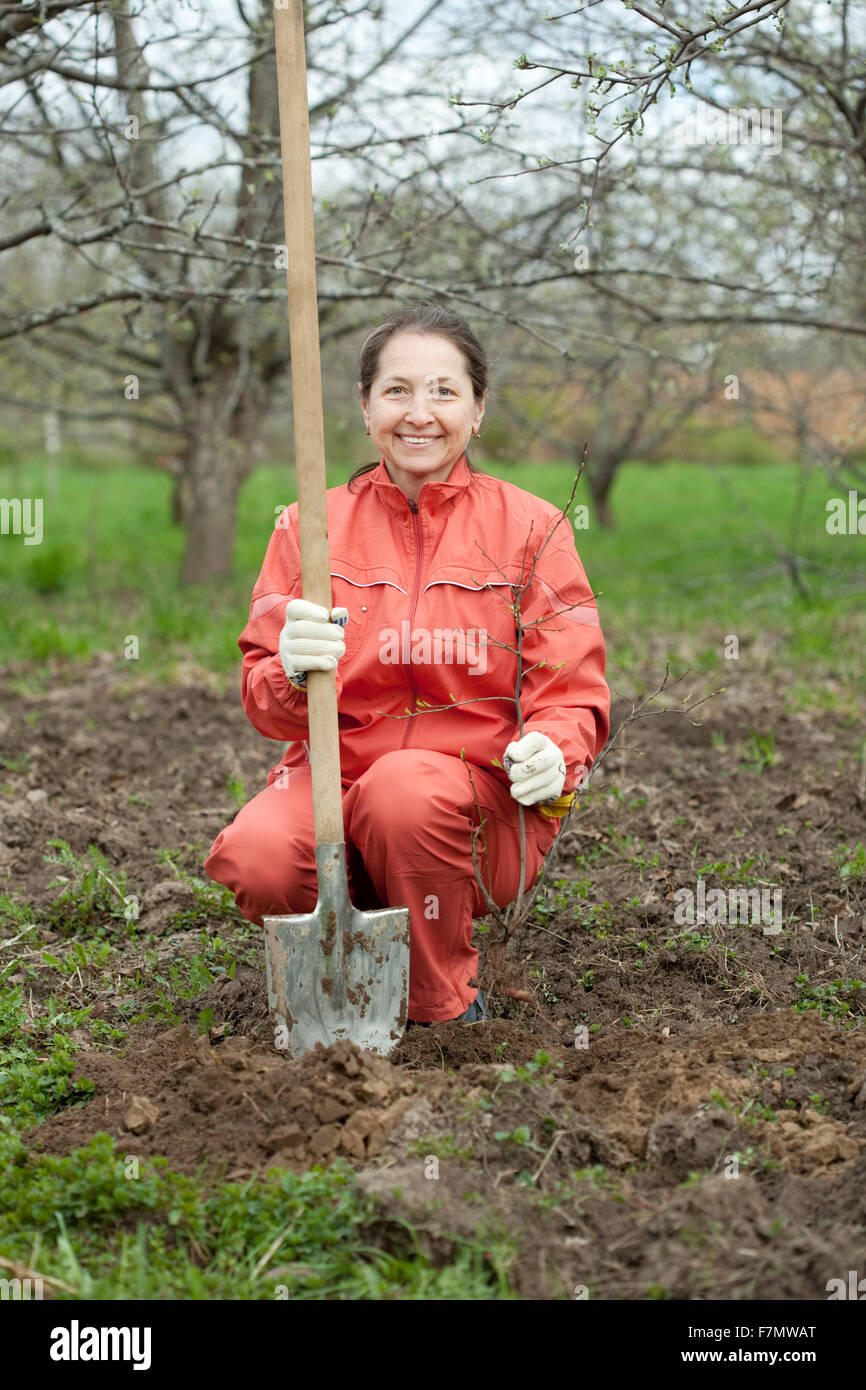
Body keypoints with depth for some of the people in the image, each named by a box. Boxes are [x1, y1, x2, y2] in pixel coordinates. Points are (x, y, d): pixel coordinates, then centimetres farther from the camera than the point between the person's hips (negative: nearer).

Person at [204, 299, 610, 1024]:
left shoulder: (531, 528, 3)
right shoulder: (311, 525, 7)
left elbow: (572, 693, 1)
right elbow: (266, 704, 3)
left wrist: (554, 750, -23)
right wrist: (292, 673, -22)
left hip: (482, 800, -1)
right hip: (333, 775, 2)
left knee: (407, 789, -36)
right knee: (255, 858, -30)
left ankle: (447, 1008, -9)